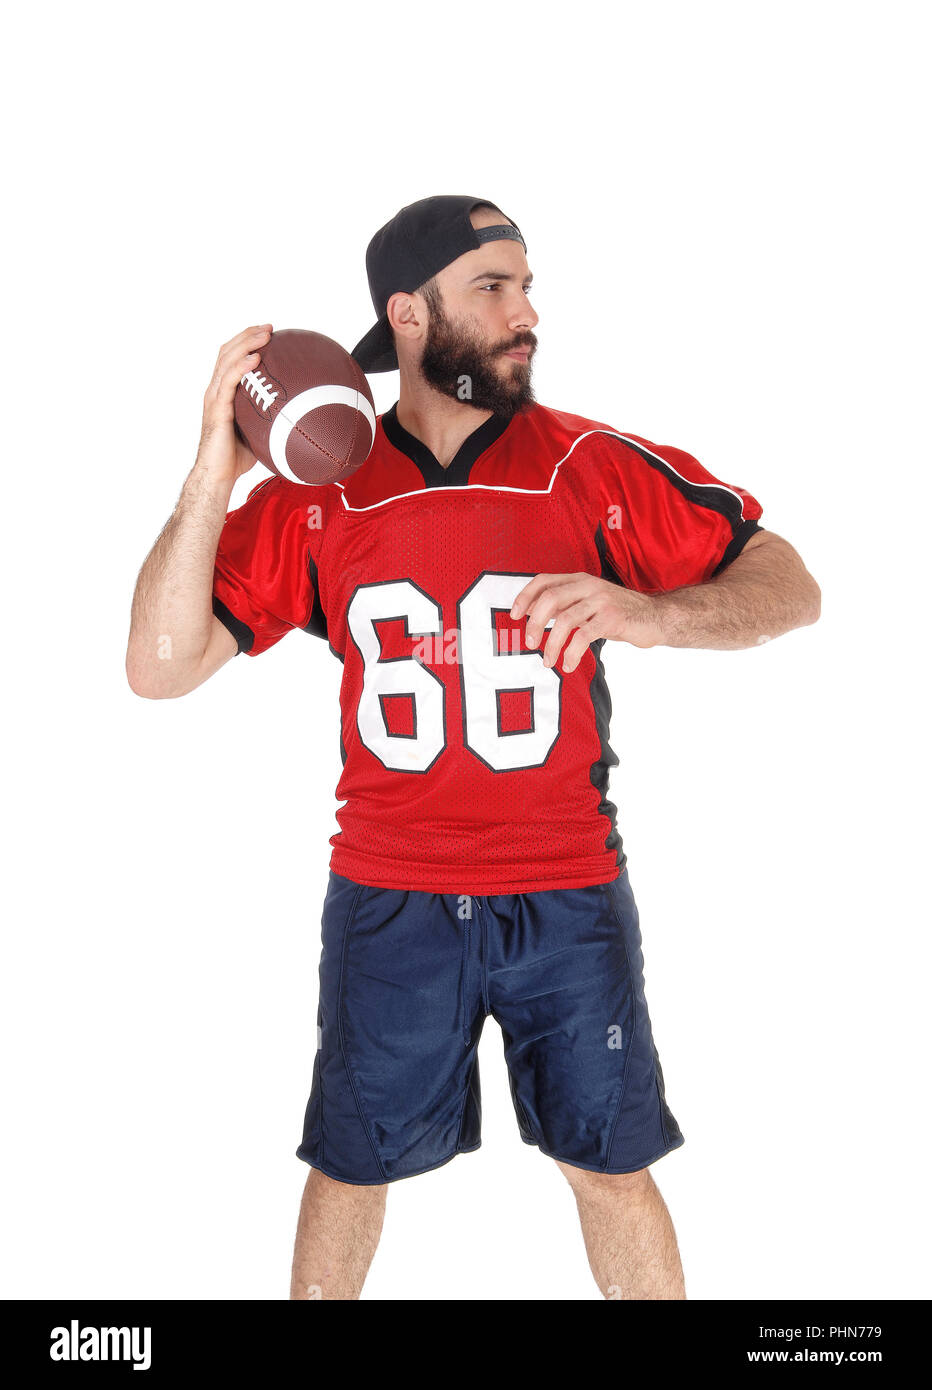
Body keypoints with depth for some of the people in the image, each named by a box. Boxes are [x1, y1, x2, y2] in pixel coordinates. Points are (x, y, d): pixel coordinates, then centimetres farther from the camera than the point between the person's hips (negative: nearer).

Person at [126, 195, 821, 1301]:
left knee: (611, 1163, 12)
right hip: (387, 900, 0)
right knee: (351, 1165, 15)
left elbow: (791, 589, -5)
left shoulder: (600, 469, -5)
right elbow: (160, 667, -7)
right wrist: (214, 474, -18)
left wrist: (651, 612, -25)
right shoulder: (316, 495, -3)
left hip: (569, 894, 0)